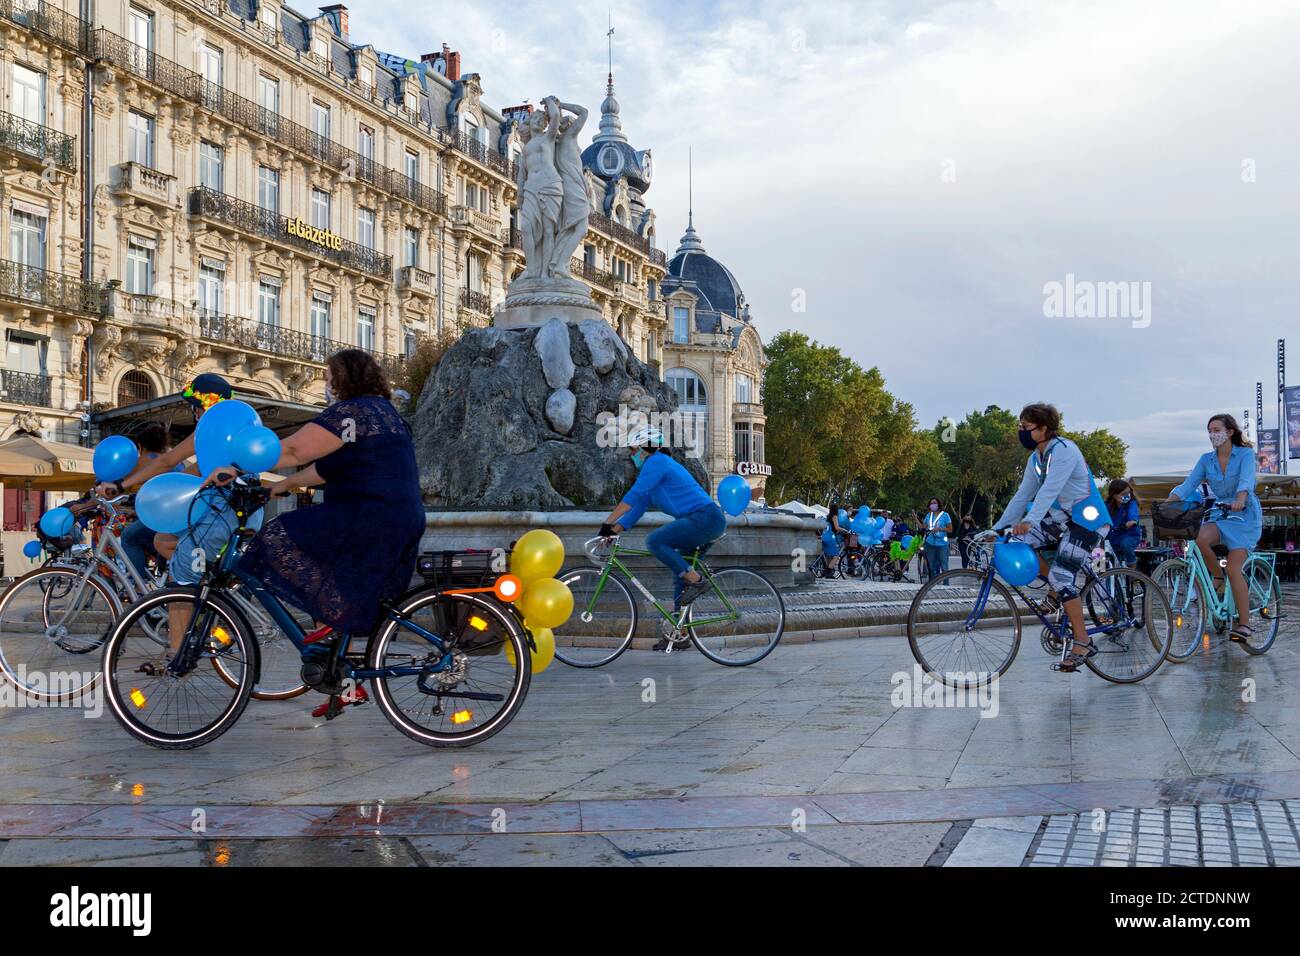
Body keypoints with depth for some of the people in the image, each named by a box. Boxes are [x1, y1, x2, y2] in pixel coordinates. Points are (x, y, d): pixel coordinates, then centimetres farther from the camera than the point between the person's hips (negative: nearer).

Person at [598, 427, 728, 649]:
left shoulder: (657, 461, -9)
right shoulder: (653, 469, 22)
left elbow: (634, 495, -19)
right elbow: (639, 507, 22)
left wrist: (608, 523, -20)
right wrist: (613, 530, 12)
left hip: (705, 518, -10)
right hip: (707, 522, 10)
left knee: (654, 540, -19)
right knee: (680, 573, 13)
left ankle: (696, 581, -15)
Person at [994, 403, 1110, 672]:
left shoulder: (1063, 450, -20)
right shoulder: (1036, 458, 7)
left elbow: (1050, 489, -32)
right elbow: (1023, 495, 7)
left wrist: (1029, 520, -44)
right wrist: (997, 528, 2)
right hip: (1061, 517, 8)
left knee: (1063, 578, -17)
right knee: (1017, 542, -11)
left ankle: (1083, 643, -7)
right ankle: (1055, 592, 7)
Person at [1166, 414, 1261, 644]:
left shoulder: (1246, 454, -6)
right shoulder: (1206, 460, 6)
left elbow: (1247, 480, -25)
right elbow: (1188, 485, -4)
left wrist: (1240, 500, -46)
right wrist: (1167, 503, -22)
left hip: (1244, 515, -4)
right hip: (1218, 515, 4)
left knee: (1234, 569, -15)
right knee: (1201, 539, -31)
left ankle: (1244, 624, -5)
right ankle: (1217, 576, -3)